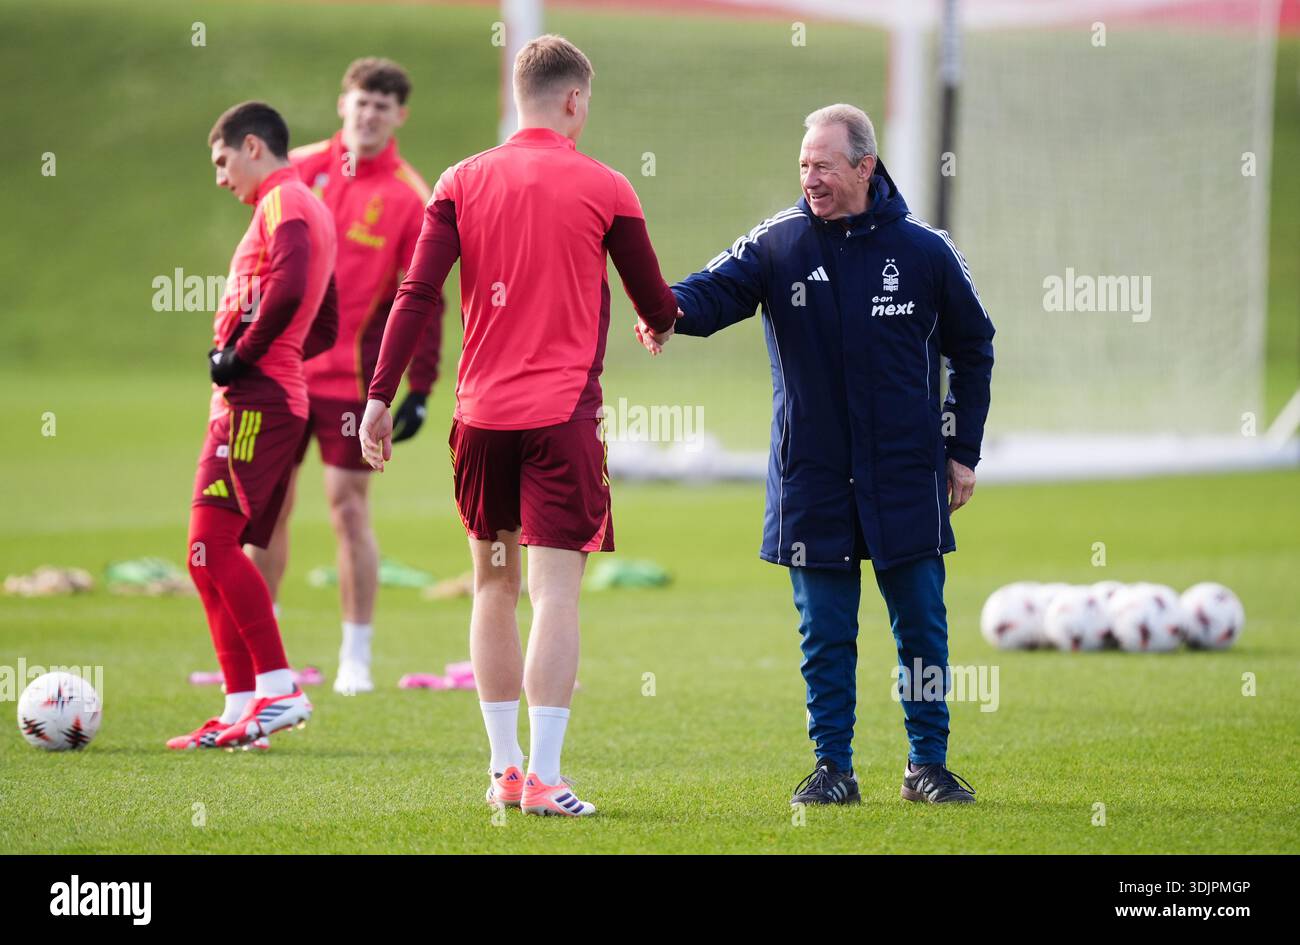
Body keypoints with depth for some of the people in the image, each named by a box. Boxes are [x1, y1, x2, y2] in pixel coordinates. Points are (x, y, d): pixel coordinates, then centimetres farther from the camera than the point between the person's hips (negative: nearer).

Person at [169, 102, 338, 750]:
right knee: (211, 555, 8)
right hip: (259, 402, 10)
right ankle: (241, 710, 7)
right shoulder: (310, 210, 24)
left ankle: (279, 690, -14)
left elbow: (287, 290, -25)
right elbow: (324, 328, 27)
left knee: (212, 546, -14)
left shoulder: (283, 204, -6)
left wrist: (242, 355, -14)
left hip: (256, 400, -10)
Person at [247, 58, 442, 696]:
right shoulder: (300, 169, 5)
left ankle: (355, 660, 3)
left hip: (352, 375, -4)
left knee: (349, 509, -4)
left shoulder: (409, 199, -5)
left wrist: (420, 390, -9)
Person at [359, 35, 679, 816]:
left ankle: (505, 768, 19)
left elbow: (416, 296, -2)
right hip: (564, 415, -4)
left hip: (482, 414, 4)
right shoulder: (604, 189, -2)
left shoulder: (463, 182, 5)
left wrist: (381, 398, 0)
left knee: (494, 587, 16)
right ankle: (542, 777, -14)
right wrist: (667, 319, 32)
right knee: (556, 594, -6)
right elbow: (655, 305, 8)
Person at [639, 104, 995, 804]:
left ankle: (928, 765, 14)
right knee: (825, 630, 4)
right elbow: (718, 288, -16)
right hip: (812, 478, 0)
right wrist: (671, 309, -40)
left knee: (920, 624, 4)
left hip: (906, 478, 0)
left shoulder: (924, 251, 0)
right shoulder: (777, 243, -1)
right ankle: (833, 767, 12)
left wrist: (963, 450, 9)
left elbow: (972, 348, 11)